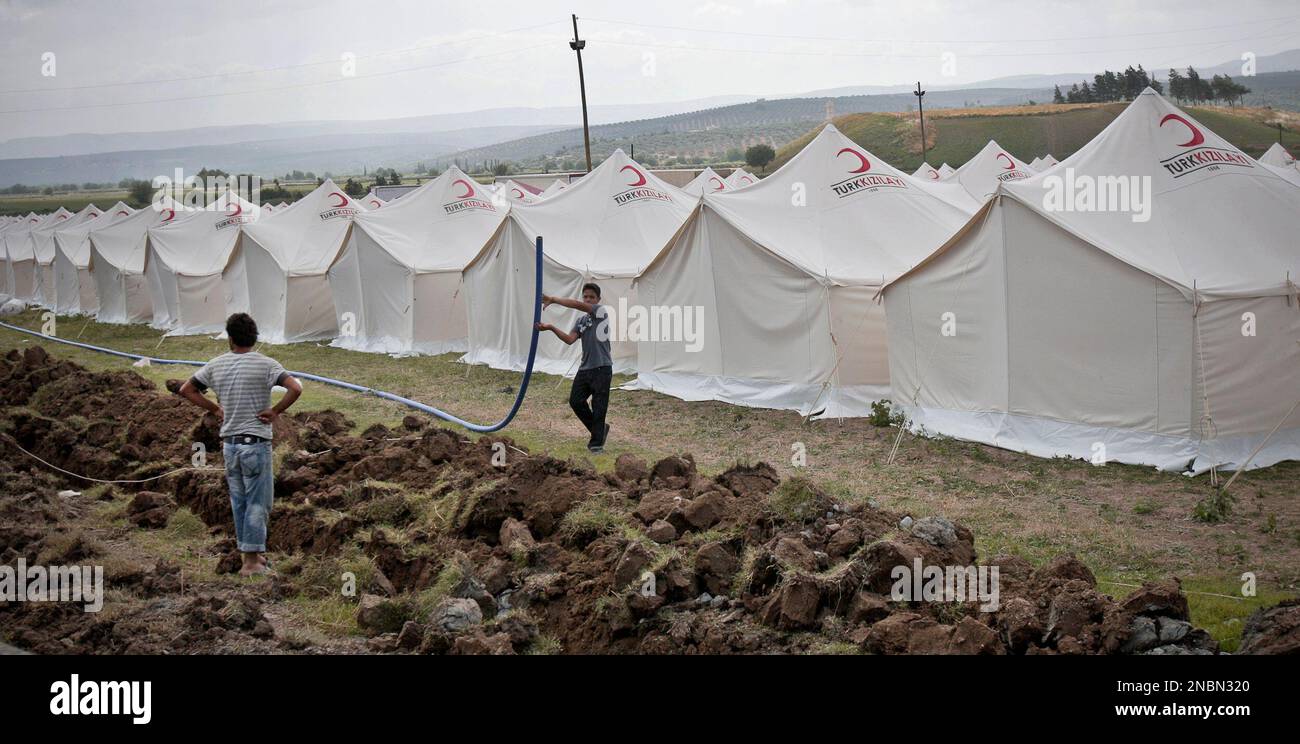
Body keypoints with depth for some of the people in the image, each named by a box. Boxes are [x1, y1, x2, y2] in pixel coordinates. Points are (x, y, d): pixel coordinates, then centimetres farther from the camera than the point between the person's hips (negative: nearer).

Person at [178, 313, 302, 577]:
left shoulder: (216, 365, 5)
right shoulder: (265, 364, -10)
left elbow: (186, 390, 12)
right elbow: (295, 388, -22)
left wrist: (215, 408, 13)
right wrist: (275, 411, -9)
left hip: (229, 443, 5)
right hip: (256, 443, -5)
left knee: (239, 502, 14)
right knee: (258, 503, 0)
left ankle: (253, 553, 24)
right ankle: (251, 562, 0)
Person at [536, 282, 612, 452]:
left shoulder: (601, 311, -4)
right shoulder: (581, 321, 17)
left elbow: (577, 305, -17)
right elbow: (570, 339, 2)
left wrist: (553, 300, -16)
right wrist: (551, 328, -12)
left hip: (602, 368, -7)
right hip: (585, 367, 7)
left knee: (599, 407, -3)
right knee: (575, 401, 3)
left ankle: (597, 442, 6)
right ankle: (599, 429, 21)